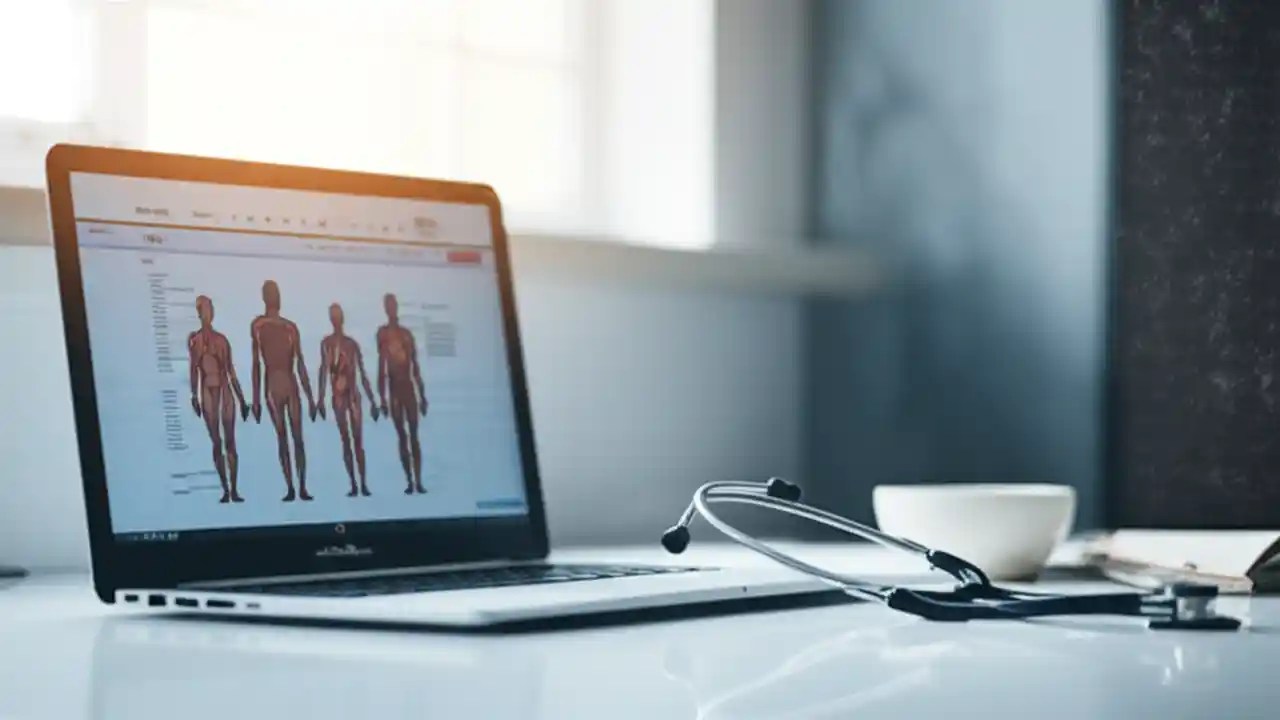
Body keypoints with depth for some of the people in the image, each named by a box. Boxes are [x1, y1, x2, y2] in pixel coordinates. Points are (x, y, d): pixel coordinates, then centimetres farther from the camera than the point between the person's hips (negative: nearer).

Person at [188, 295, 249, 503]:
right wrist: (194, 396, -9)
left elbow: (231, 372, 9)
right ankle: (225, 489, 2)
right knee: (216, 442, 0)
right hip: (207, 392, -1)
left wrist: (242, 400, 8)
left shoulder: (222, 339, 7)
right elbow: (193, 368, 0)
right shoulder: (194, 339, 4)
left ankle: (234, 489, -2)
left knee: (230, 442, -2)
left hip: (225, 391, 1)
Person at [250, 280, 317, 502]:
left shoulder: (291, 327, 9)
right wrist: (256, 398, -1)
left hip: (291, 385, 2)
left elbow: (300, 363, 10)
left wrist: (310, 397, 9)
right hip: (272, 386, -2)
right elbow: (256, 363, 1)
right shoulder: (257, 326, 2)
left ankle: (302, 487, 0)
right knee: (282, 437, -3)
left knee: (297, 437, -1)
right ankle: (290, 488, -2)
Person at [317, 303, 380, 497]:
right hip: (338, 395, -2)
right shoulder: (327, 343, 1)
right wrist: (321, 397, -19)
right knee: (346, 440, -2)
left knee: (358, 440, -2)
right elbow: (324, 369, -8)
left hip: (354, 394, 2)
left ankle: (363, 484, -3)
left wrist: (372, 400, 10)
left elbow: (363, 374, 12)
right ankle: (353, 485, -1)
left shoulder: (353, 343, 10)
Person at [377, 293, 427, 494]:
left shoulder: (406, 333, 12)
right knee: (402, 436, -3)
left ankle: (418, 481, -3)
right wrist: (382, 397, -9)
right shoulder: (383, 333, 0)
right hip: (394, 388, -3)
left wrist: (422, 395, 12)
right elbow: (381, 365, -4)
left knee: (414, 435, -1)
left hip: (409, 386, 3)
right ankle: (409, 481, -1)